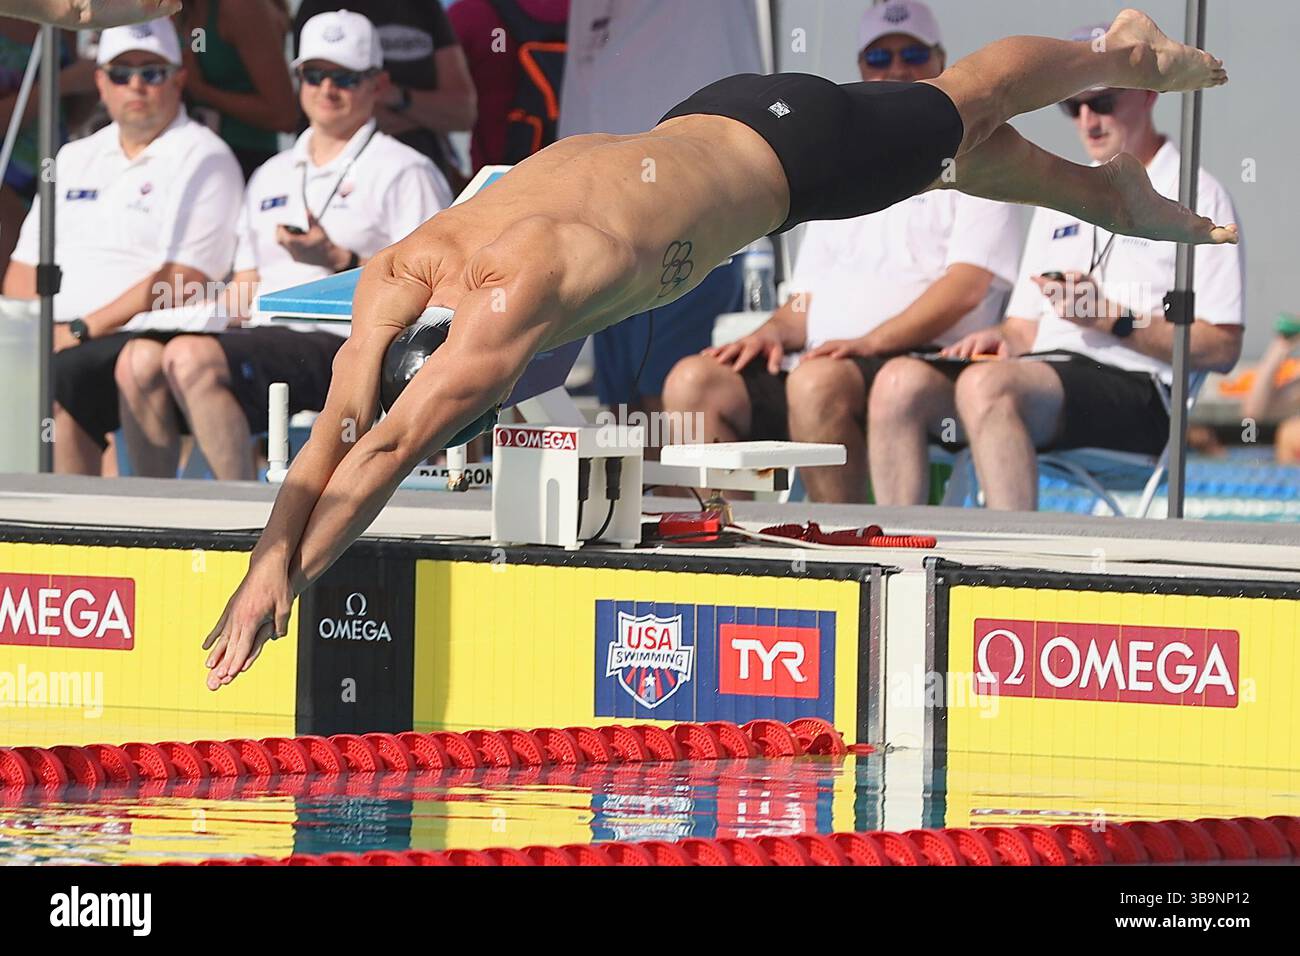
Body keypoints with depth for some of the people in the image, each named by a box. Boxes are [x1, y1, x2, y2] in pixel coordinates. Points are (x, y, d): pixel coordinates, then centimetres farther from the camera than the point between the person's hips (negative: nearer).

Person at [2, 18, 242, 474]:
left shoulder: (203, 159, 1)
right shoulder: (74, 158, 24)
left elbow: (179, 282, -10)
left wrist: (81, 331, -14)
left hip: (143, 341, -7)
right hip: (51, 338, 7)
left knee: (54, 381, -34)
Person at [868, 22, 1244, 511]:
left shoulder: (1195, 197, 5)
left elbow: (1221, 347, -4)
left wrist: (1114, 320, -12)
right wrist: (1003, 337, 1)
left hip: (1134, 389, -7)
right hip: (1043, 368, 7)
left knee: (987, 385, -35)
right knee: (901, 380, -20)